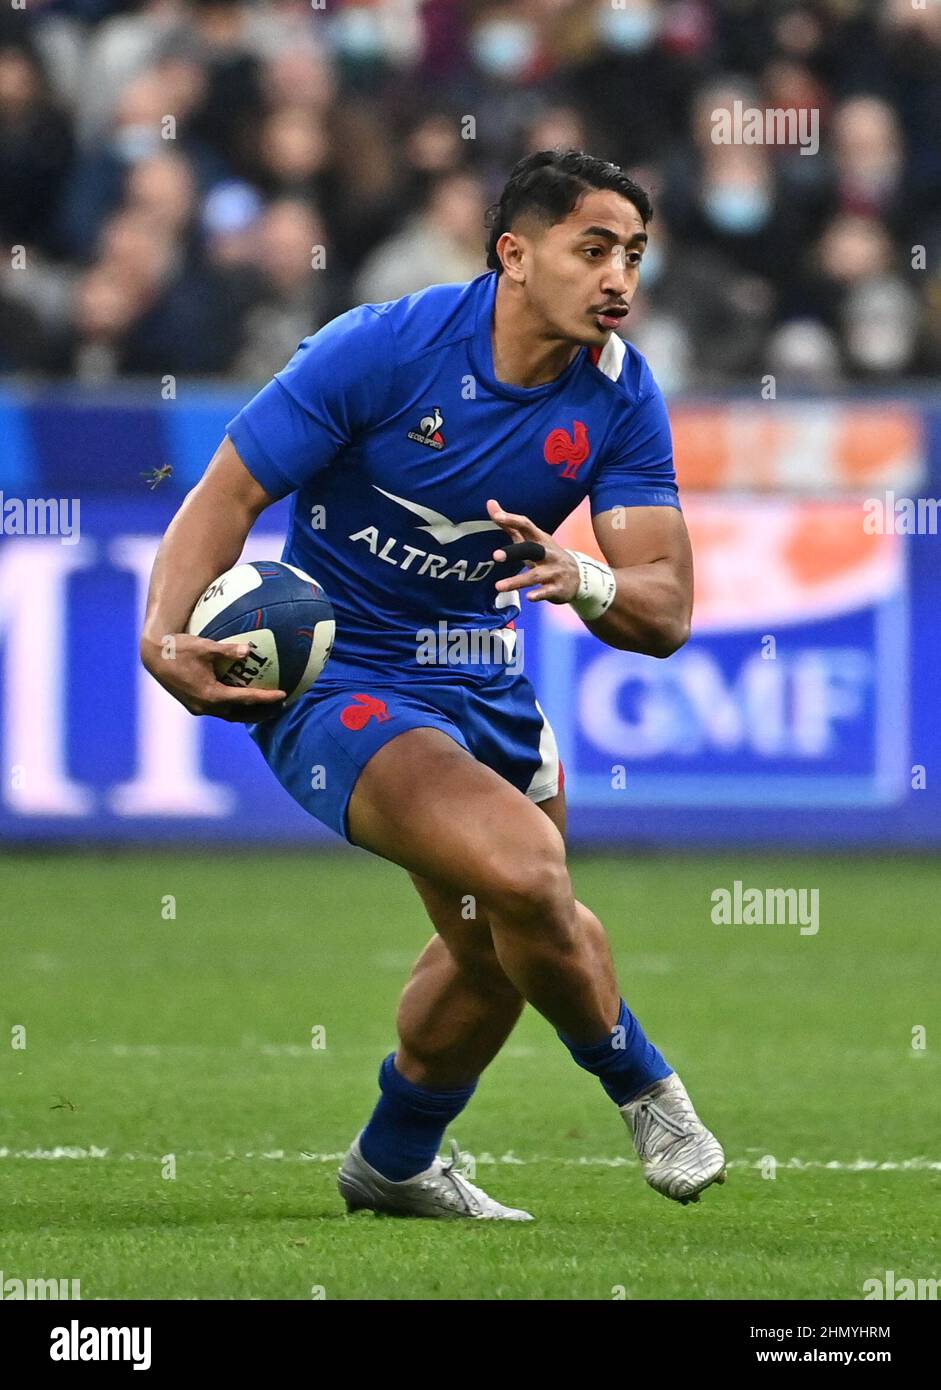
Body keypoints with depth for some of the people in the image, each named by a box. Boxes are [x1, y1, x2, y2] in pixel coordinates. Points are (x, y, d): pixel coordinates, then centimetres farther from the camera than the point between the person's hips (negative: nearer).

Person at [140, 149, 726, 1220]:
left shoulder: (621, 397, -8)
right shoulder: (382, 348, -22)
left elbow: (665, 612, -13)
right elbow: (231, 490, -16)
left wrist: (582, 580, -36)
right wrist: (166, 638, -32)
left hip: (486, 684, 7)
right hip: (336, 683, -7)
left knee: (496, 946, 22)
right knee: (525, 871, -27)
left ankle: (396, 1161, 49)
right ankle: (639, 1087, -1)